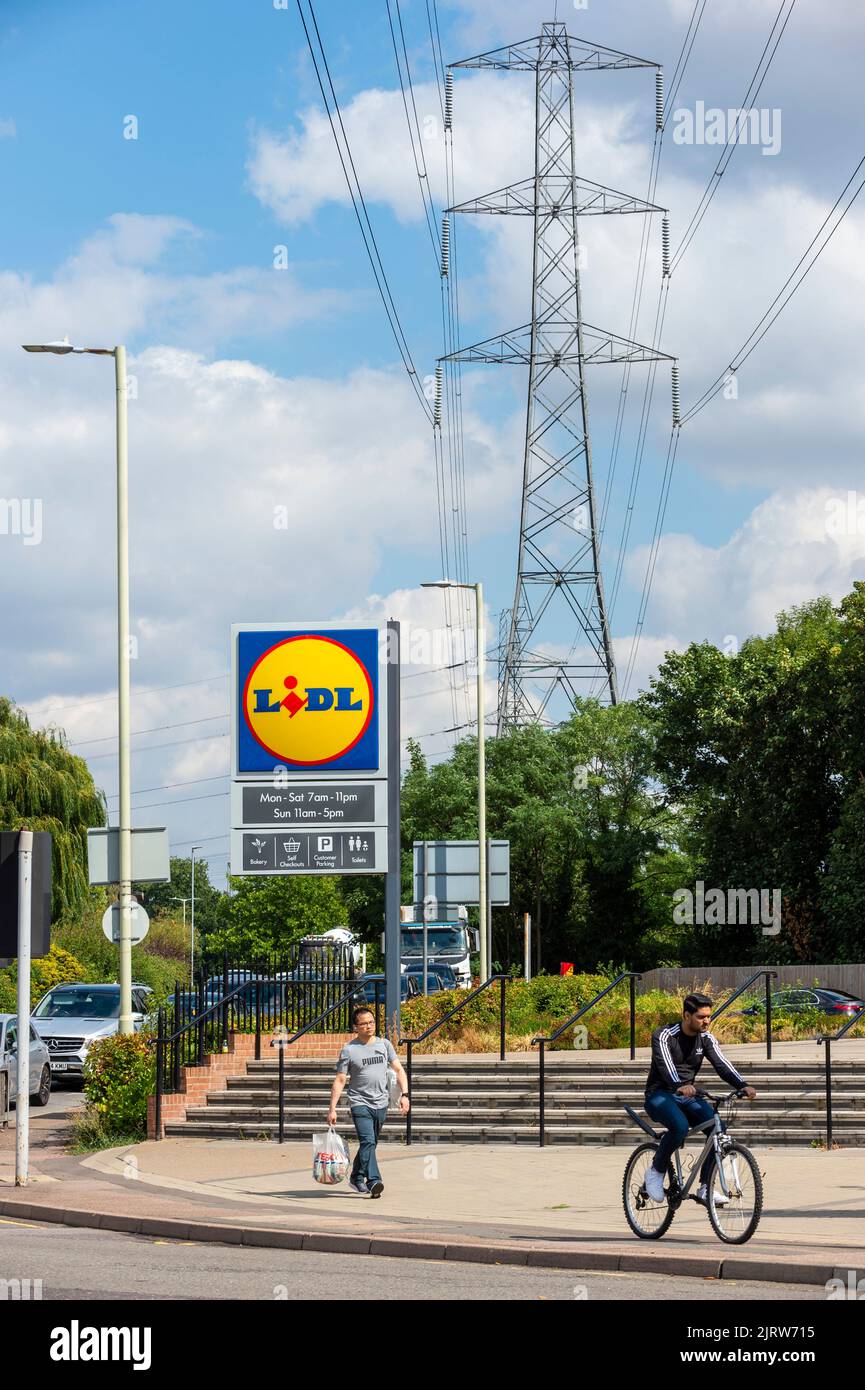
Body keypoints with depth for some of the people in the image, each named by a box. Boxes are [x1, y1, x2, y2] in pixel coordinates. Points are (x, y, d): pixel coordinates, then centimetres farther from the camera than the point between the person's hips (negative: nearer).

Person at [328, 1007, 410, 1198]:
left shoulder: (384, 1044, 8)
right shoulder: (349, 1050, -3)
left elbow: (399, 1070, 11)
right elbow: (339, 1080, -4)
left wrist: (404, 1094, -2)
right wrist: (332, 1109, -9)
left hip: (380, 1103, 4)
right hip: (360, 1102, -4)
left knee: (369, 1144, 13)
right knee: (367, 1142, -19)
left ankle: (357, 1179, 30)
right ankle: (374, 1182, -27)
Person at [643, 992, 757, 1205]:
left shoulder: (706, 1039, 3)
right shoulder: (664, 1036, -13)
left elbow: (721, 1064, -9)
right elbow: (665, 1065, -31)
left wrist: (743, 1085, -28)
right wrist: (680, 1085, -51)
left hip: (688, 1096, 5)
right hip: (660, 1095, -5)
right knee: (680, 1126, -36)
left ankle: (705, 1188, -11)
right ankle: (656, 1172, -12)